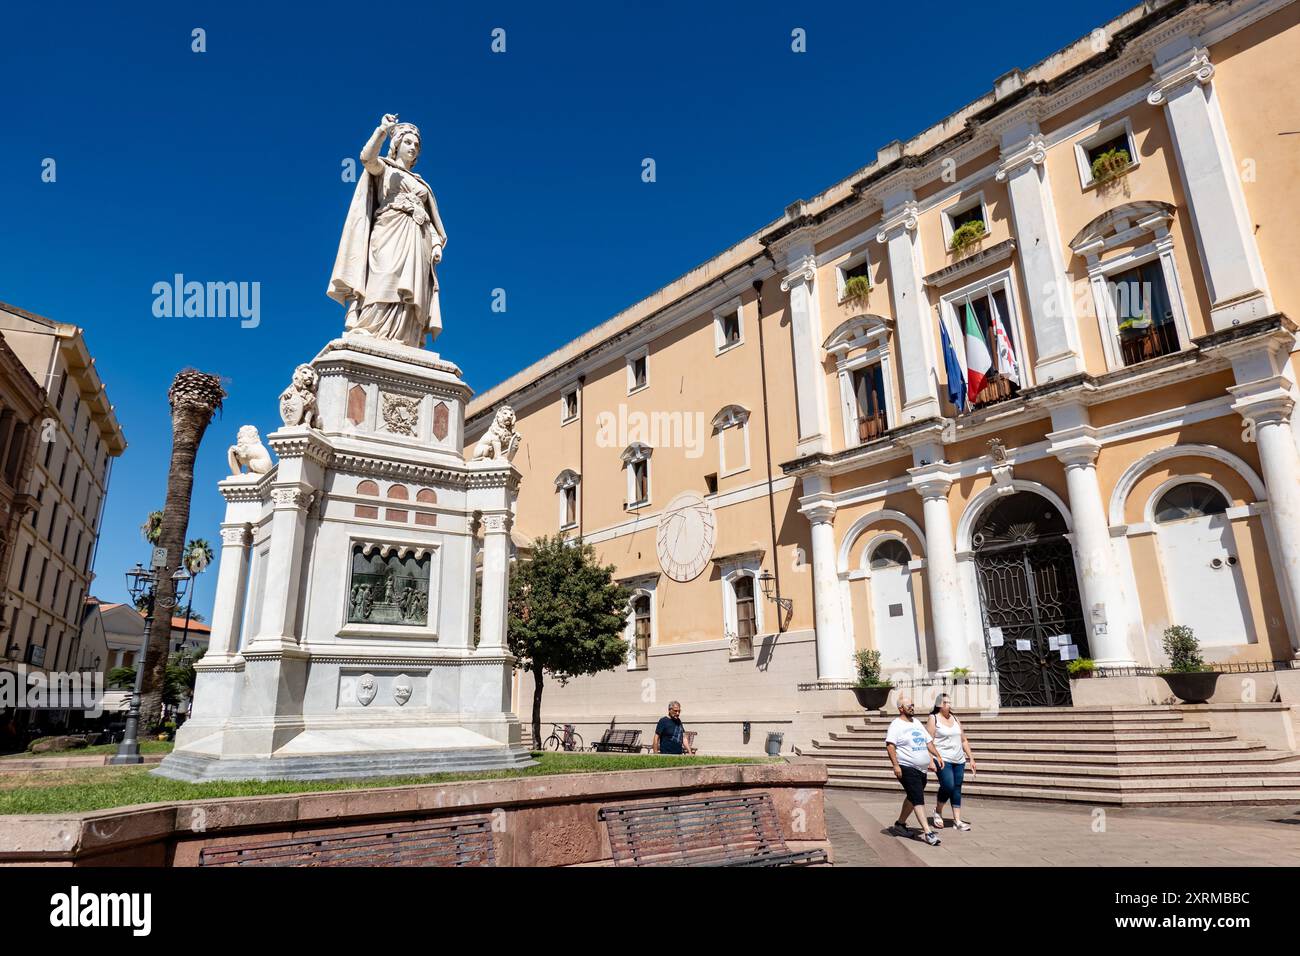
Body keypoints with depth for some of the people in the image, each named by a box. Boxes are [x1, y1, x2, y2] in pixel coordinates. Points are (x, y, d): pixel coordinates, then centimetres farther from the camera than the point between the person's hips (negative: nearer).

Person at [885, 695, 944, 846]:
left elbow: (928, 741, 23)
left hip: (921, 769, 9)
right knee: (918, 799, -12)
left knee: (912, 798, 16)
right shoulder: (896, 725, -11)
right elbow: (890, 745, -19)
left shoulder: (917, 722, 16)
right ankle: (927, 833, -14)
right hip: (907, 769, -9)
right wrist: (895, 765, -26)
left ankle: (900, 825, 29)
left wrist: (937, 756, 13)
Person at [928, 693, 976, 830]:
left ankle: (957, 820, 11)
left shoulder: (955, 718, 15)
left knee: (957, 789, 5)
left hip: (959, 760, 6)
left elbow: (964, 740, 20)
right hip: (943, 760, -6)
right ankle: (938, 811, 9)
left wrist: (971, 758, 15)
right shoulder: (934, 719, -3)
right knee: (948, 786, -15)